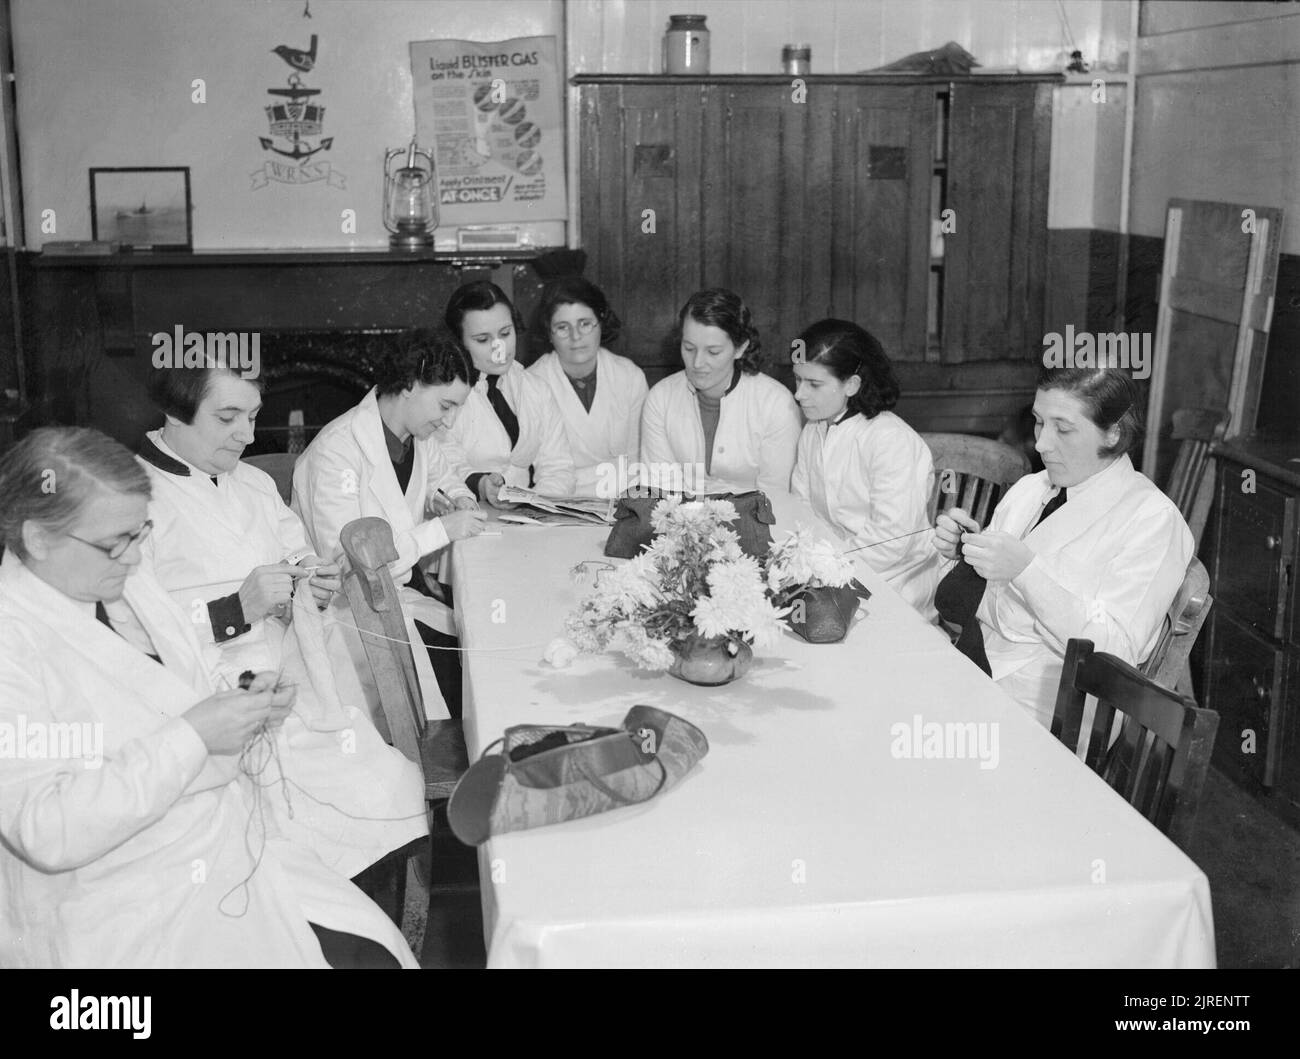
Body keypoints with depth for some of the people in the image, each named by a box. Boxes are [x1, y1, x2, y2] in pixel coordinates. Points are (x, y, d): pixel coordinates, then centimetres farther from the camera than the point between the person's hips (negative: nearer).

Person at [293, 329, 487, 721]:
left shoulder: (420, 435, 5)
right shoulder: (337, 449, -20)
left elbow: (446, 479, 28)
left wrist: (458, 501, 2)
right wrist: (441, 530, -23)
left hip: (410, 579, 8)